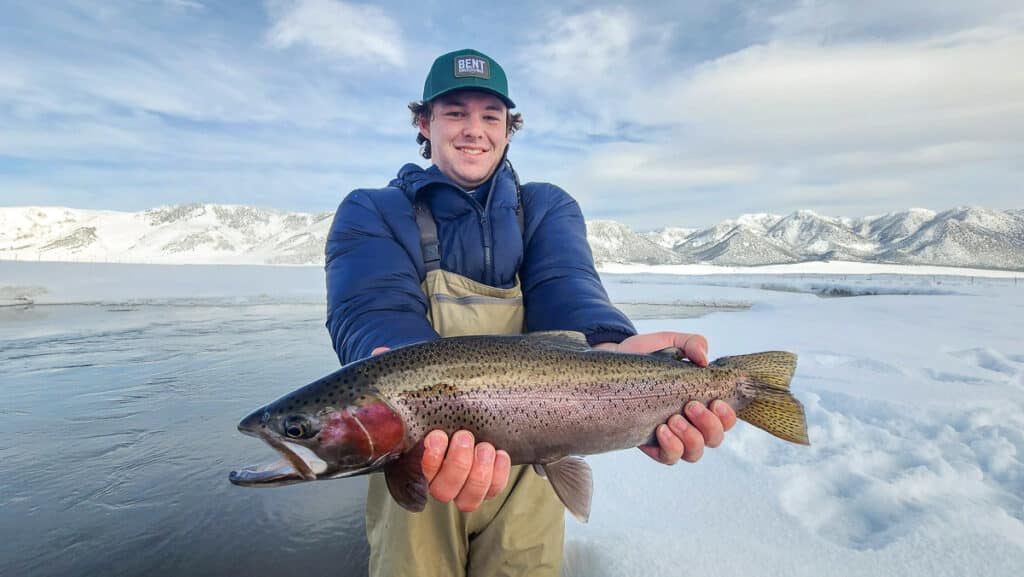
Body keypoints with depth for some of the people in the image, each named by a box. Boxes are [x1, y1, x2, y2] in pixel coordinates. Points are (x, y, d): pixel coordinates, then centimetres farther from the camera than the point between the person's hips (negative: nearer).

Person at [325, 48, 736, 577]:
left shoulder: (548, 209, 4)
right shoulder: (370, 214, -3)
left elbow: (564, 289, -16)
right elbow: (372, 311, -21)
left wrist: (611, 354, -39)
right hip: (413, 469, -1)